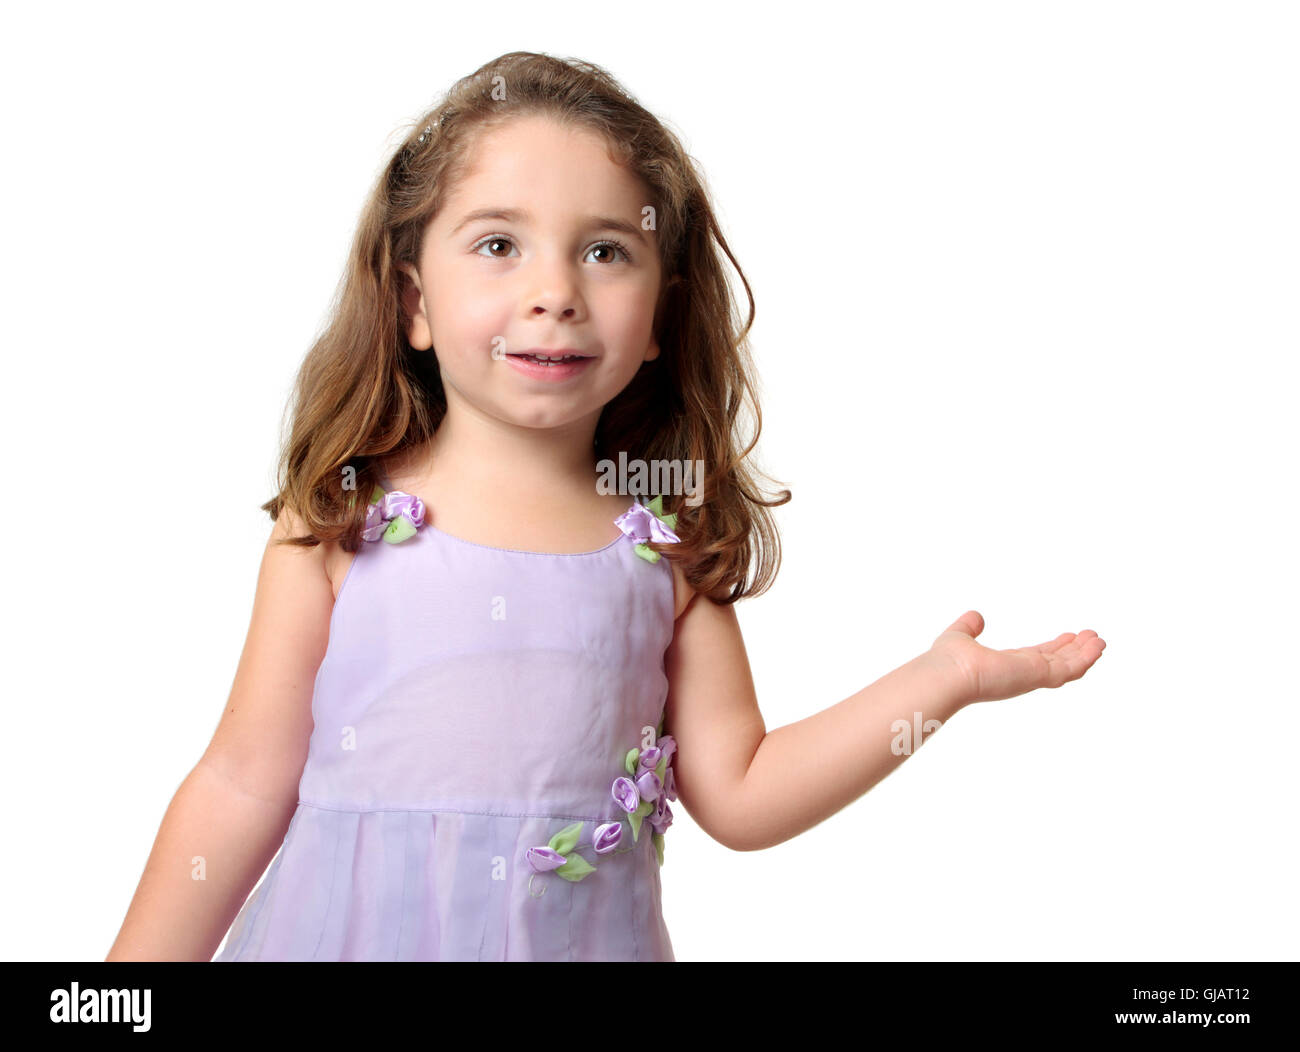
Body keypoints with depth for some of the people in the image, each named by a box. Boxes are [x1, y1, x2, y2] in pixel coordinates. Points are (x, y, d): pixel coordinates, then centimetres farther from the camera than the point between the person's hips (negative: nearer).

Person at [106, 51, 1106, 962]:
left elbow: (739, 794, -1)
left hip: (580, 936, 2)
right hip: (351, 929, -1)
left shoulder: (667, 547, -4)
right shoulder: (340, 526, -9)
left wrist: (937, 682, -7)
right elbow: (246, 783, -4)